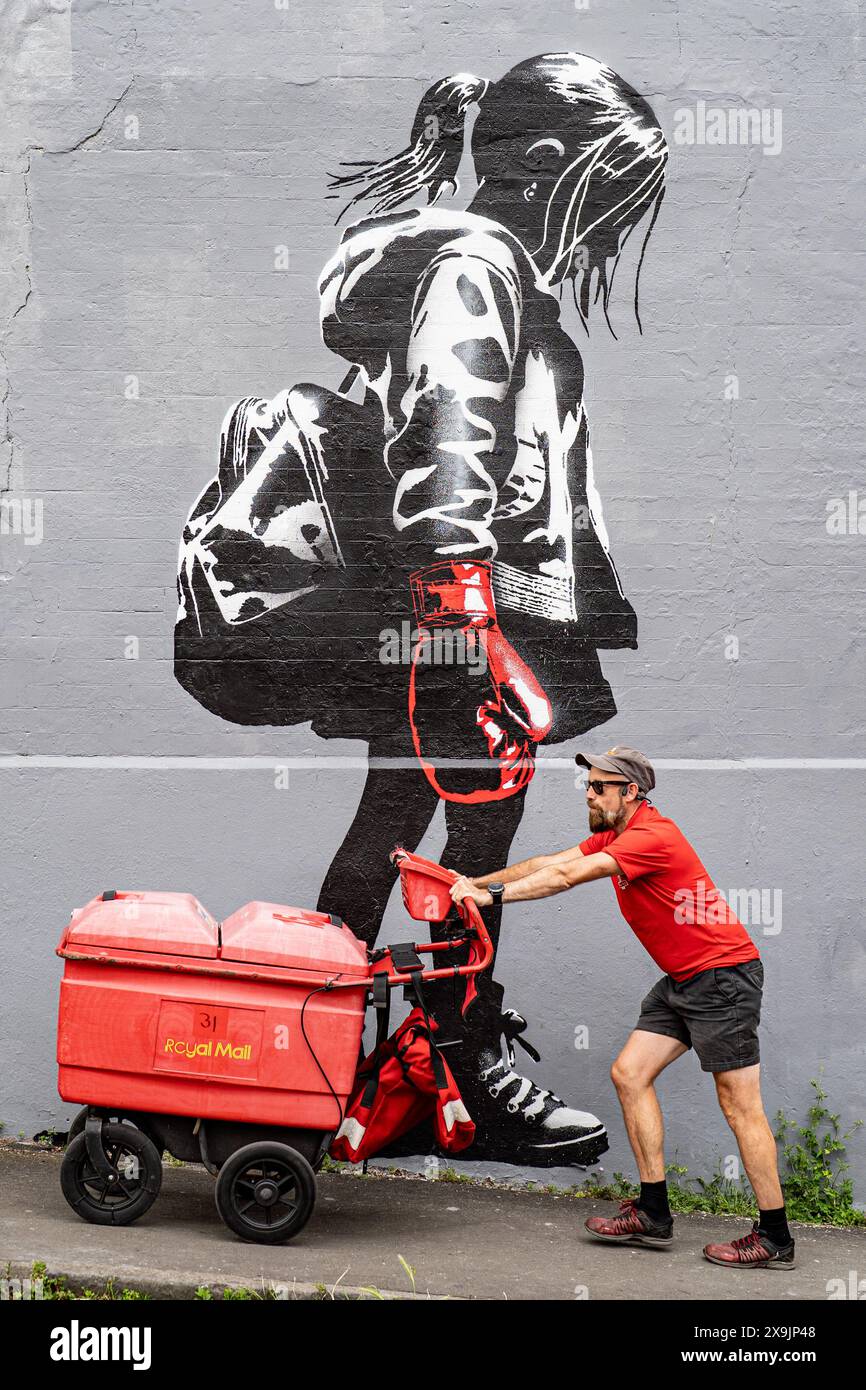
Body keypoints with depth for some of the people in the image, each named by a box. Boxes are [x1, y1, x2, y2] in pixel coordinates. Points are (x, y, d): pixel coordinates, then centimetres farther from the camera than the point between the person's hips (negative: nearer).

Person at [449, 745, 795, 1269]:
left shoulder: (653, 836, -20)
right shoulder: (614, 836, 12)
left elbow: (567, 877, -24)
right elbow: (551, 863, 7)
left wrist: (492, 893, -22)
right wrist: (474, 882, 0)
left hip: (723, 974, -10)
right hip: (683, 980, 10)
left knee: (740, 1106, -6)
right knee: (629, 1073, 5)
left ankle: (775, 1239, 2)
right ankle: (654, 1215, 10)